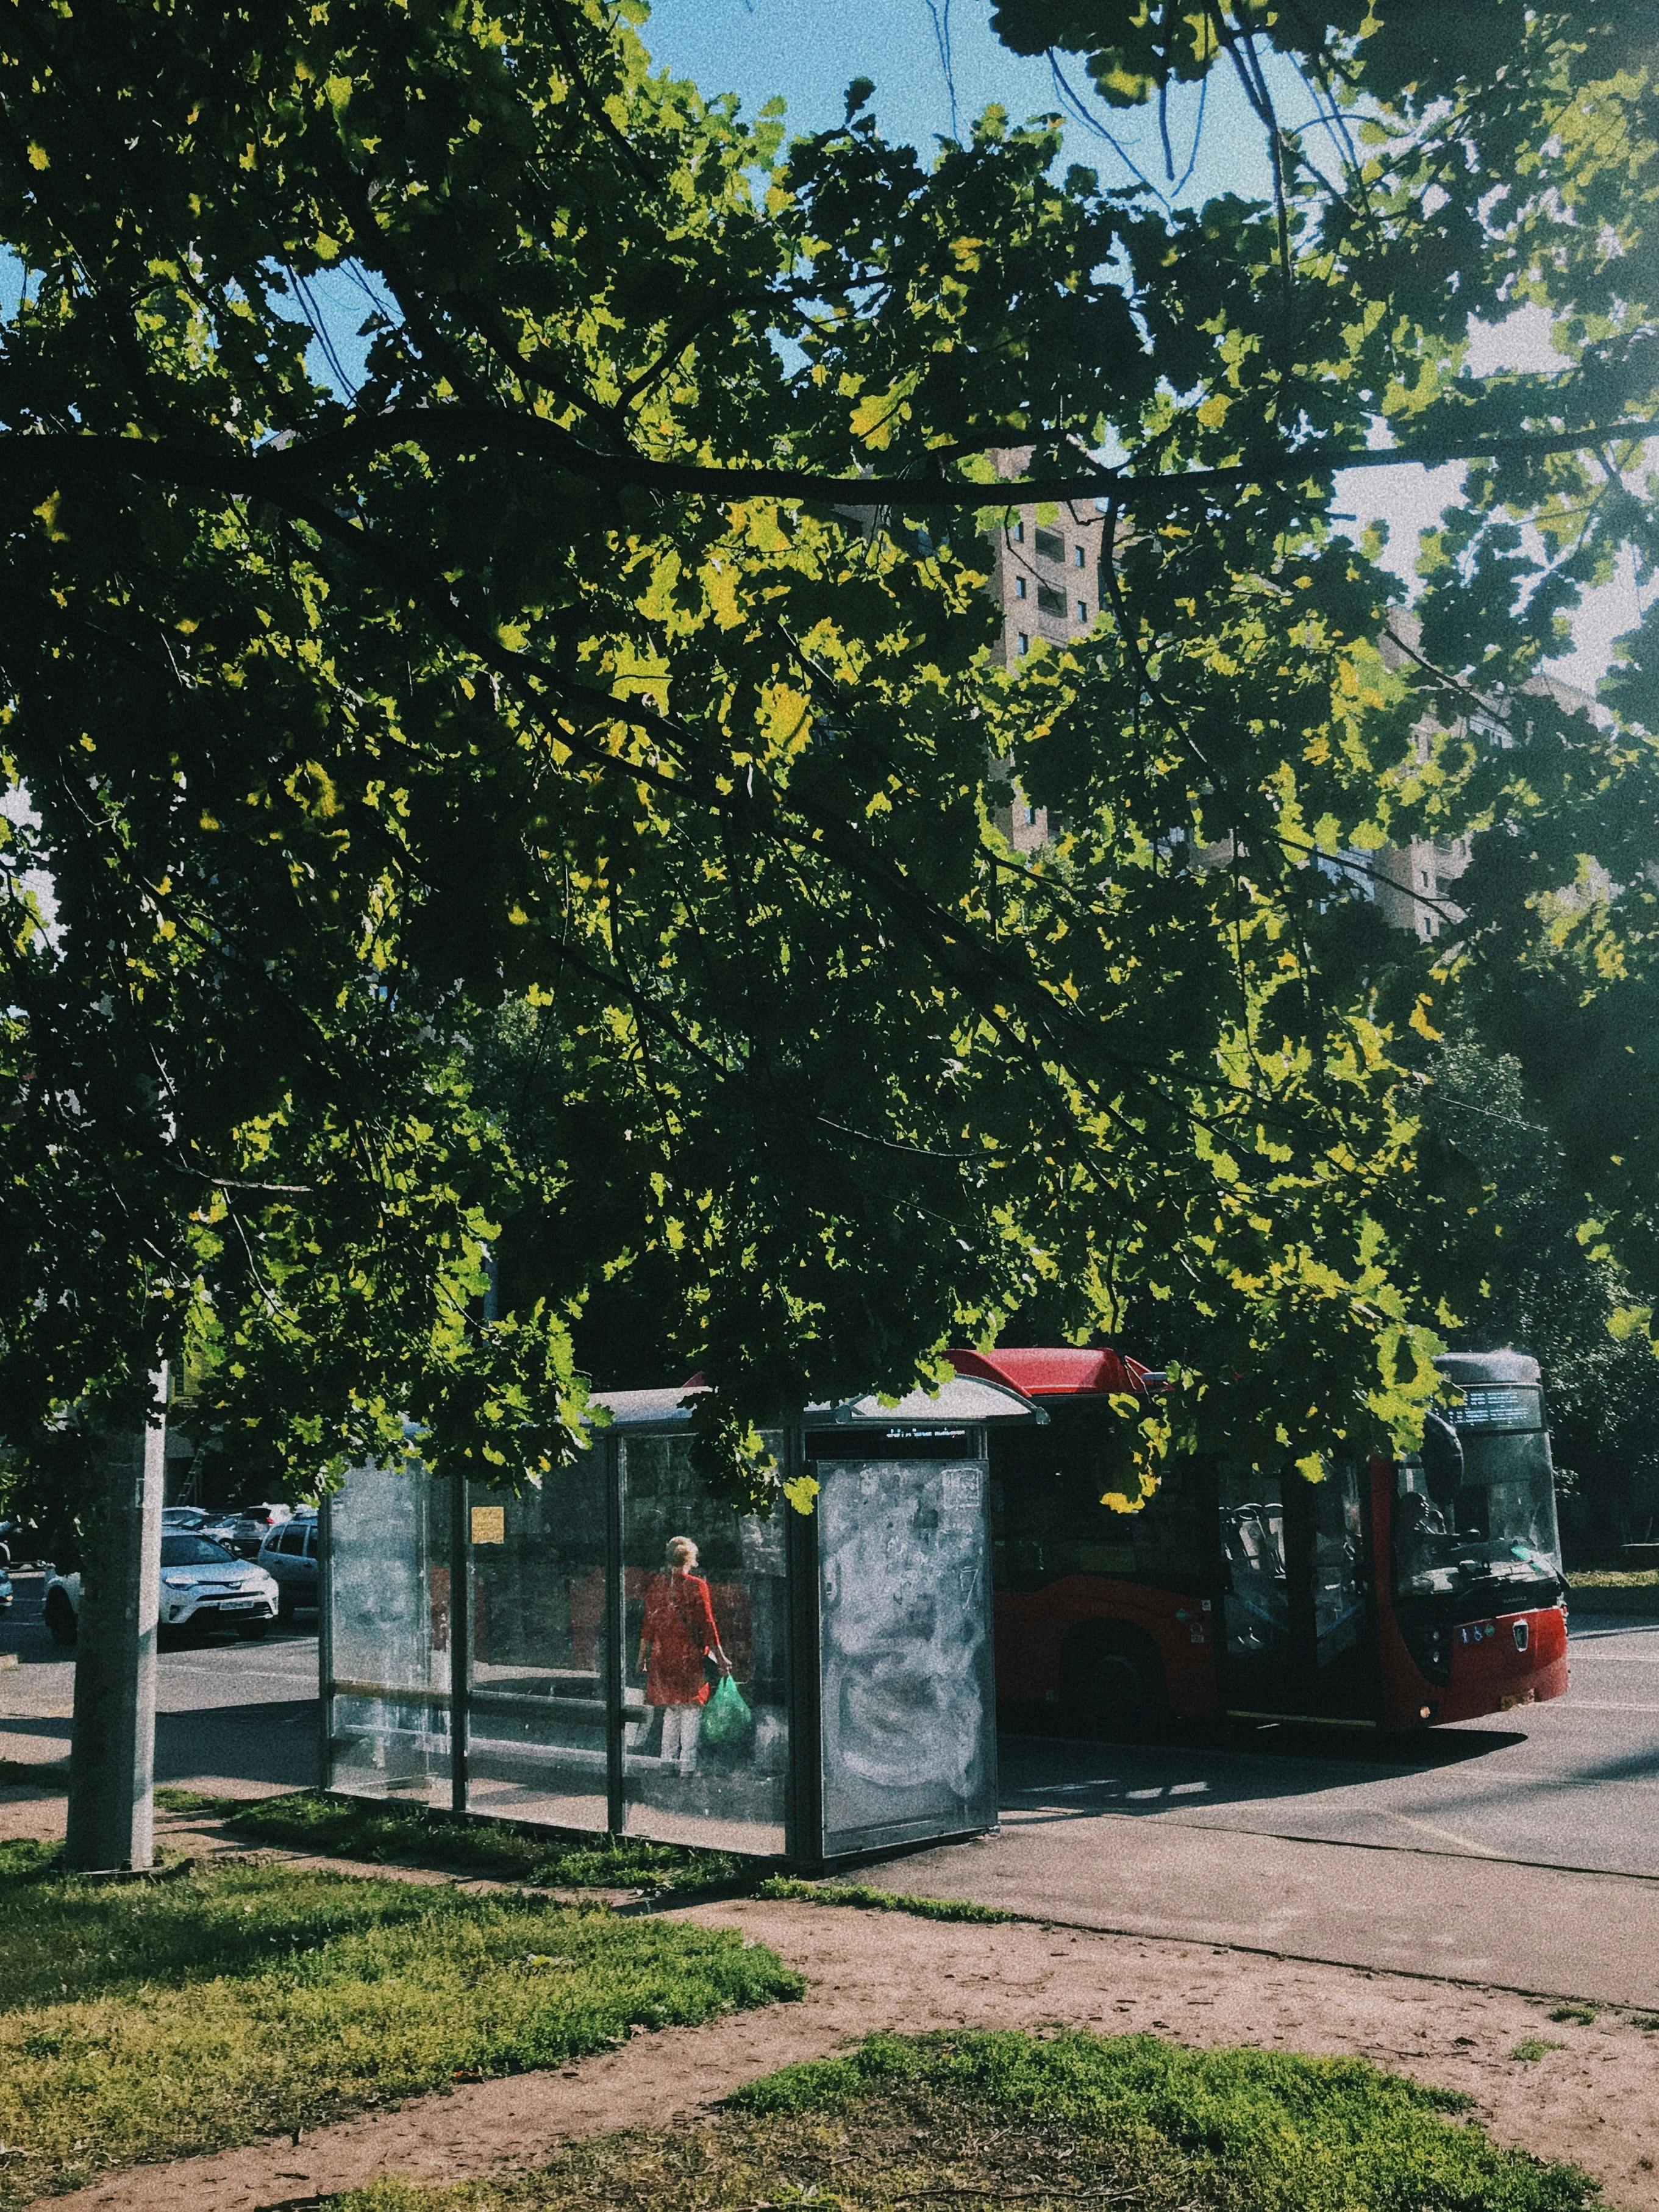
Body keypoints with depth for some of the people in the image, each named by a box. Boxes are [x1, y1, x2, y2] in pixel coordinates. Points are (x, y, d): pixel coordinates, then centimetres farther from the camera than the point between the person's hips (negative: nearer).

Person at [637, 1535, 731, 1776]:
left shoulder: (656, 1587, 6)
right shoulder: (696, 1586, -8)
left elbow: (648, 1625, 10)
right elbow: (707, 1626, -8)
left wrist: (642, 1657, 21)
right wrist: (720, 1658, -2)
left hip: (662, 1657, 5)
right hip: (689, 1657, -5)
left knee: (671, 1710, 16)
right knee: (691, 1710, 0)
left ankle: (668, 1762, 16)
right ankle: (688, 1765, -3)